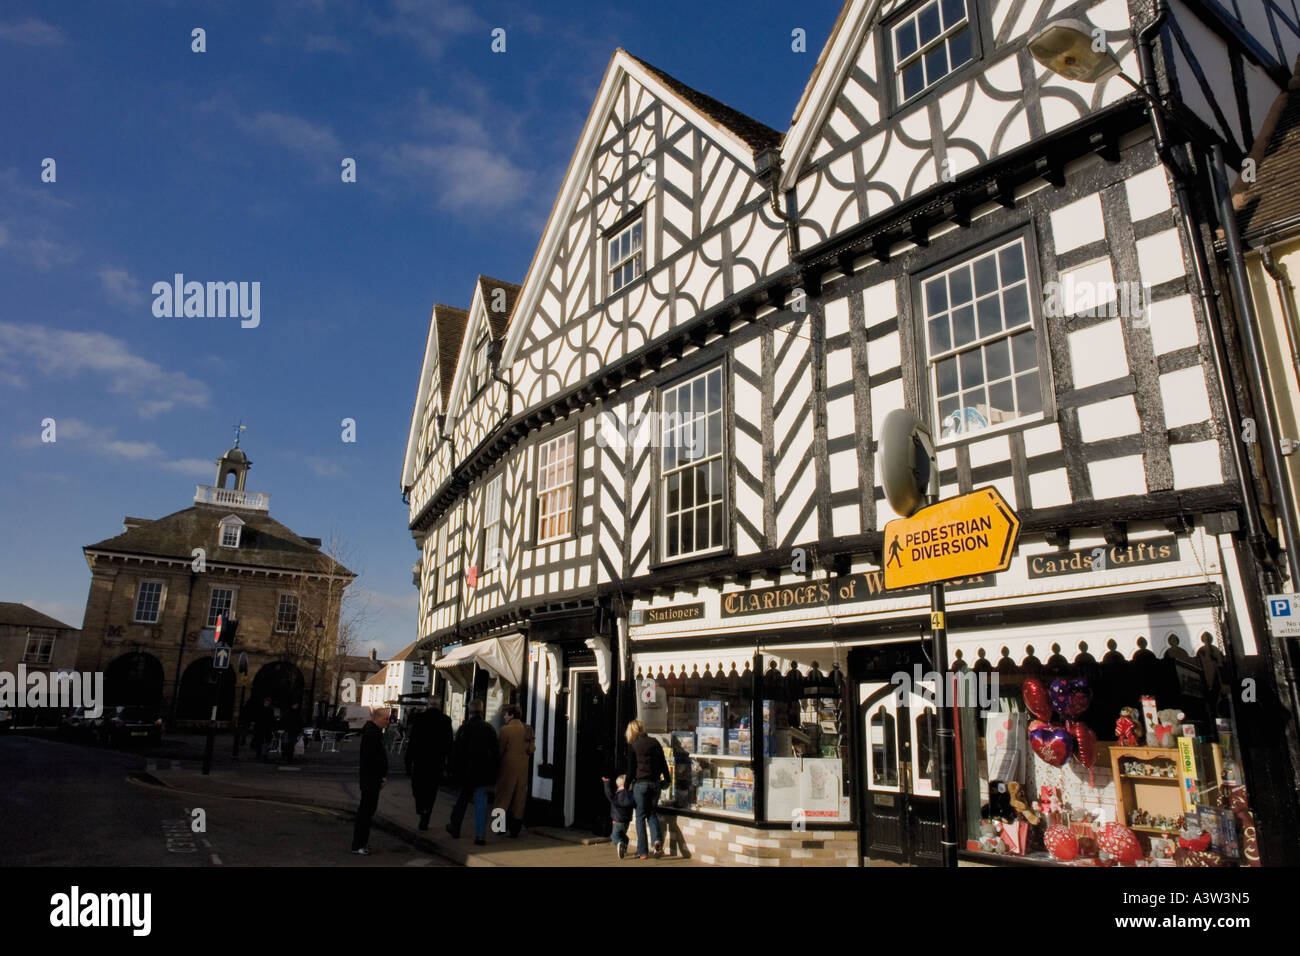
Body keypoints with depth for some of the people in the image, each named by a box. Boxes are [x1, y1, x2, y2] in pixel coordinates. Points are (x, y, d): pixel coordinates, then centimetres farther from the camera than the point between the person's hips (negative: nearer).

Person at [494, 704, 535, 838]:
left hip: (508, 766, -4)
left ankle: (502, 826, 10)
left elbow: (500, 750, -10)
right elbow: (532, 749, 2)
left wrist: (496, 767, 2)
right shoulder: (527, 729, 1)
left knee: (503, 796, 9)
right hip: (523, 768, 4)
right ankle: (515, 829, 13)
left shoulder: (506, 729, -12)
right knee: (519, 798, 10)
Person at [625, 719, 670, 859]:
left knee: (641, 816, 5)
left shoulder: (632, 745, -3)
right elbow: (663, 763, 9)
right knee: (653, 813, 15)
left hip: (640, 783, -3)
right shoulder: (654, 742, 6)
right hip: (655, 783, 3)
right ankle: (657, 839, -9)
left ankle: (642, 851, 5)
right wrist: (667, 779, 19)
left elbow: (631, 768, -3)